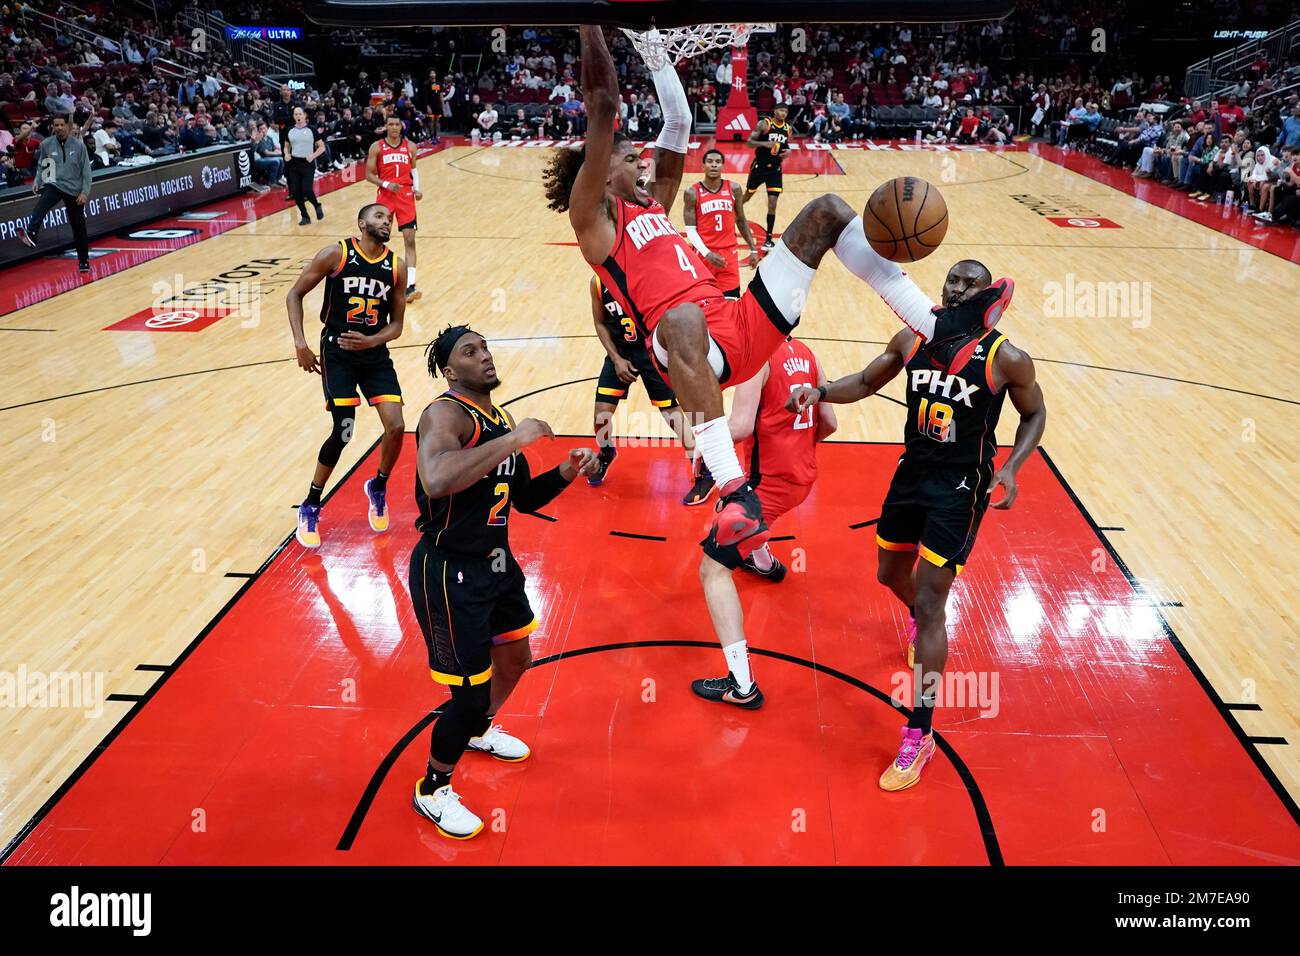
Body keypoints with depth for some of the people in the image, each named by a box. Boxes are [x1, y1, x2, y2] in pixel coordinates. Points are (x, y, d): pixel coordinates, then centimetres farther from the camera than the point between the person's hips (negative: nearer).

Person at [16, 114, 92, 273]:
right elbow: (41, 165, 12)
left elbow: (86, 170, -3)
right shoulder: (46, 144, 0)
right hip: (54, 184, 1)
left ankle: (84, 261, 20)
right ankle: (31, 234, -53)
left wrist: (85, 192, -10)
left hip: (74, 190, 0)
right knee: (41, 205, -32)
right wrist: (37, 181, -4)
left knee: (78, 227, 7)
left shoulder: (78, 145, -5)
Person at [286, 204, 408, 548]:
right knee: (342, 433, -11)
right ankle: (310, 508, 9)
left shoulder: (397, 267, 1)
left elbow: (396, 324, 4)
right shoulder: (336, 254, -8)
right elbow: (295, 294, -1)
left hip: (375, 353, 3)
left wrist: (370, 341, -16)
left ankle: (378, 488, 21)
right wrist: (300, 342, -11)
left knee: (396, 427, -9)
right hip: (337, 352, -3)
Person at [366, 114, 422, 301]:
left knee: (410, 241, -8)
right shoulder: (376, 147, -2)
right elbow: (369, 175, -2)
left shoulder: (410, 146, 5)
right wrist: (386, 184, -18)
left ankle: (410, 286, -11)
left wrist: (416, 189, 4)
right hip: (385, 196, -1)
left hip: (406, 196, 1)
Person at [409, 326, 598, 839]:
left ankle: (480, 731, 57)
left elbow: (523, 498, 17)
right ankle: (432, 789, 25)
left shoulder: (500, 420, 7)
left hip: (495, 561, 9)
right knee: (472, 693, -2)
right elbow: (436, 480, -42)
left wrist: (564, 474, -2)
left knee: (515, 657, 27)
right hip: (450, 571, -9)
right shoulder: (445, 414, -20)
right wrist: (514, 439, -36)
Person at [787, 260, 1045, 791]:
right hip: (912, 472, 5)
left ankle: (920, 736, 3)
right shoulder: (913, 340, -3)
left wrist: (1011, 467, -15)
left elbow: (1034, 413, 1)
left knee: (929, 604, -8)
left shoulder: (1007, 359, -14)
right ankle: (921, 621, 60)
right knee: (890, 575, 21)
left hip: (961, 488, -5)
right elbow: (867, 382, 9)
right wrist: (821, 391, -11)